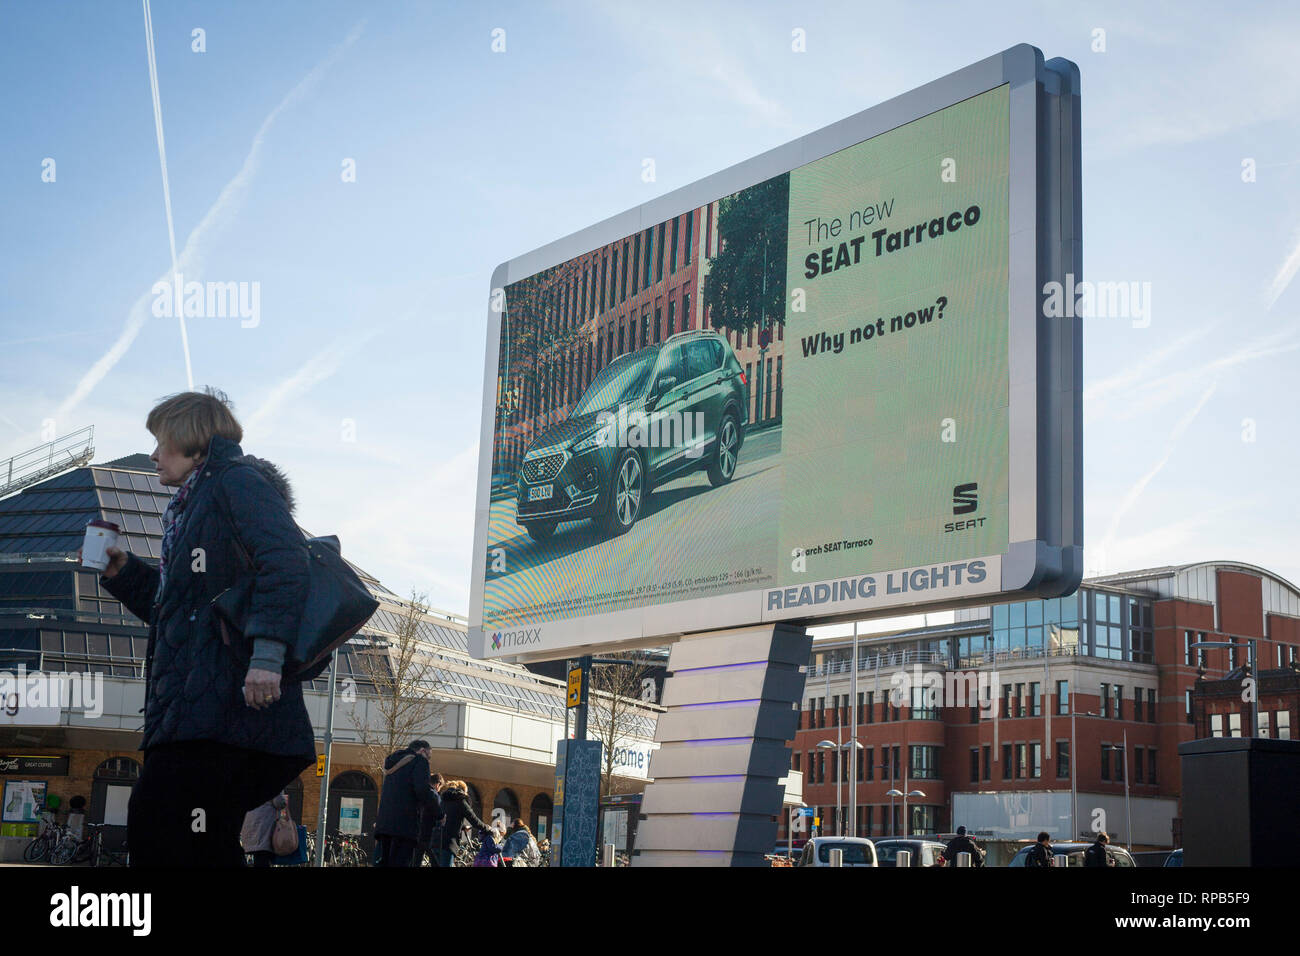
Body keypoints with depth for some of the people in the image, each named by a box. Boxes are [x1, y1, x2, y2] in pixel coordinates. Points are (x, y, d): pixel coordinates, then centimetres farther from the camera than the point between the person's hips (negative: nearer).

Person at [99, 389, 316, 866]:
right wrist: (123, 571, 20)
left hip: (222, 698, -10)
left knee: (155, 831, -17)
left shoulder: (236, 479, -1)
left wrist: (267, 653, -28)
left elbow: (285, 559, -18)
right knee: (208, 848, 8)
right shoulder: (189, 508, 29)